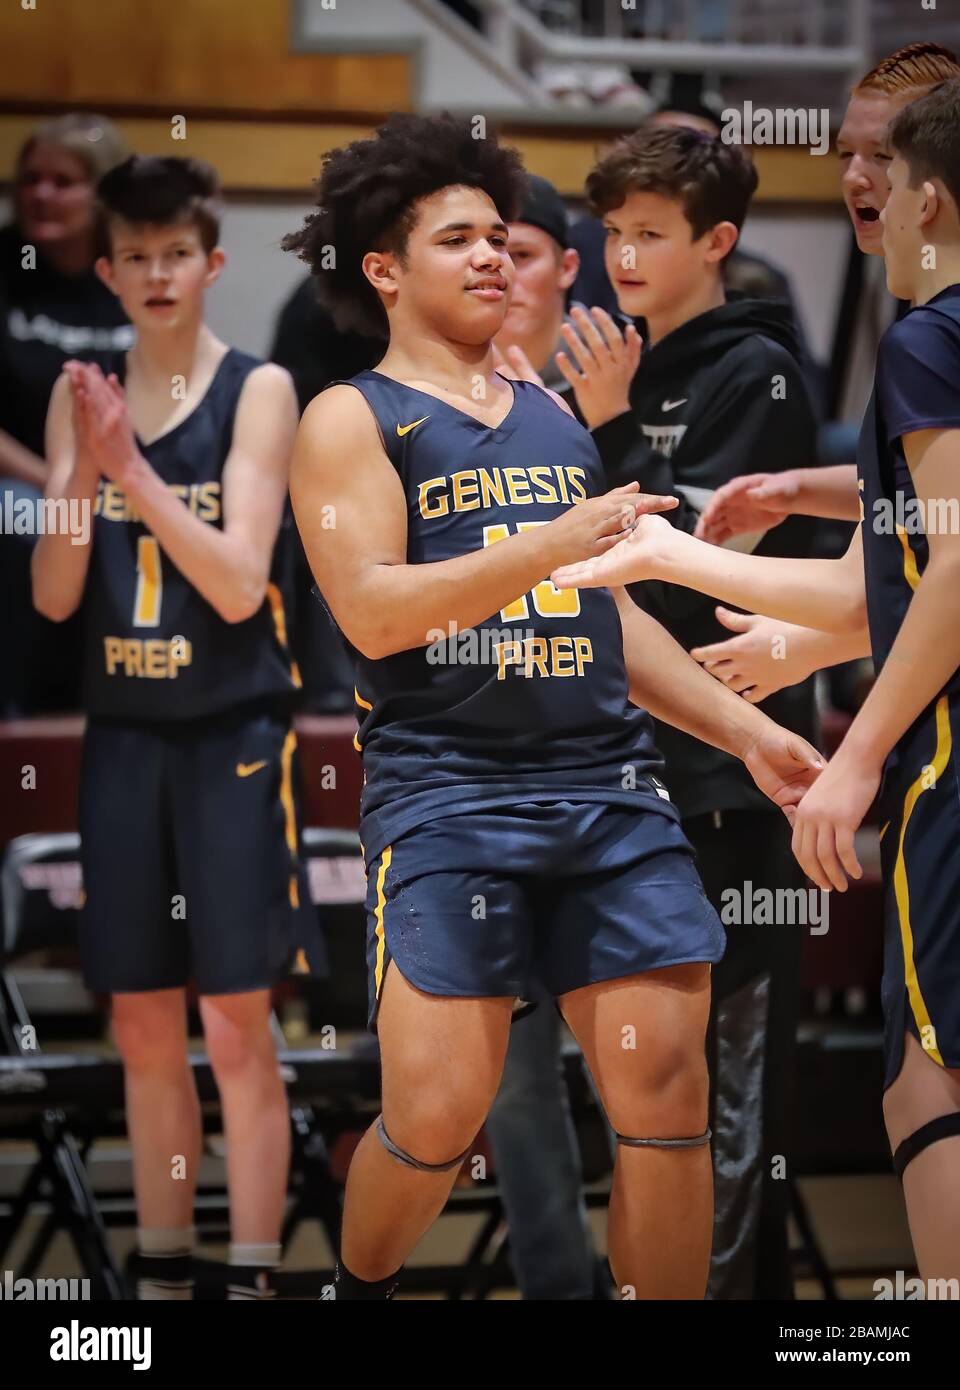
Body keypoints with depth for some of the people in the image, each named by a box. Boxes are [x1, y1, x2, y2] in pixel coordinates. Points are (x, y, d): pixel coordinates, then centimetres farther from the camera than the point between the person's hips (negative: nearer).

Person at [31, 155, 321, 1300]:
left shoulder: (257, 391, -5)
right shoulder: (82, 398, 7)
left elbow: (239, 585, -14)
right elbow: (54, 596, 2)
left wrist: (130, 468, -20)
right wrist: (82, 470, -14)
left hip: (234, 733, -4)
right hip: (125, 732, 4)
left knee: (235, 1022, -4)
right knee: (142, 1026, 9)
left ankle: (252, 1272, 1)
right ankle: (161, 1267, 18)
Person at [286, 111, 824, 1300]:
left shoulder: (555, 419, 21)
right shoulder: (350, 421, 3)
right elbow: (371, 612, -12)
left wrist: (746, 731, 20)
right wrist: (551, 545, -22)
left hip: (610, 789, 5)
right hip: (446, 791, -5)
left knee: (666, 1090, -5)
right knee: (438, 1117, -9)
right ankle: (358, 1286, 19)